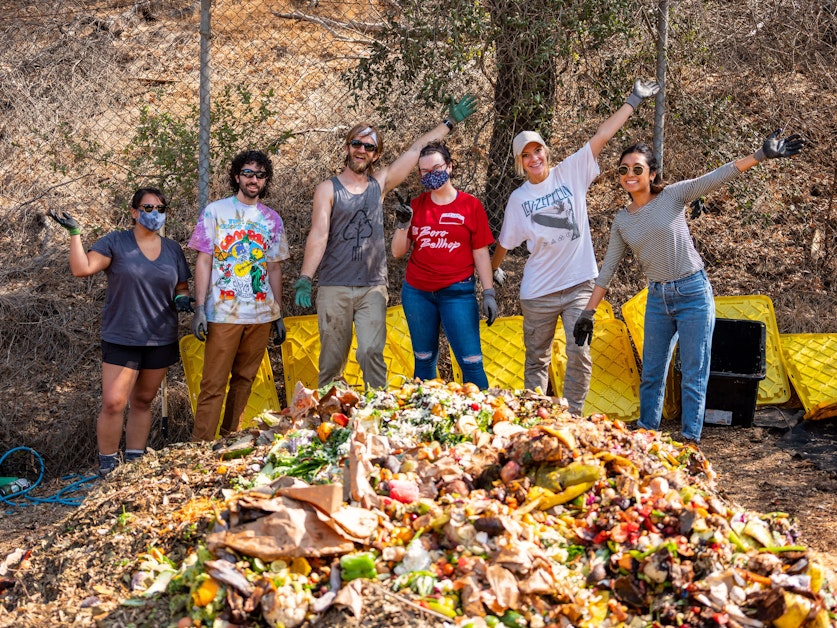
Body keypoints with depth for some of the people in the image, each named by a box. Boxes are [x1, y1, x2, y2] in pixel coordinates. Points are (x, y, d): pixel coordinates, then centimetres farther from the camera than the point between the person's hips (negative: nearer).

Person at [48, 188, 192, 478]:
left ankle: (134, 462, 23)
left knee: (142, 402, 12)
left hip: (161, 339, 4)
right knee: (113, 403, -10)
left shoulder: (173, 249, 8)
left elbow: (182, 287, 15)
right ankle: (107, 466, 5)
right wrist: (75, 233, -22)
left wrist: (182, 299, -6)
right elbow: (81, 268, -16)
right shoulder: (115, 243, -4)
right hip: (121, 338, -4)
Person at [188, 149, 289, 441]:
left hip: (261, 313, 4)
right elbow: (204, 261, -1)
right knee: (213, 383, -6)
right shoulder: (215, 211, 2)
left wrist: (278, 315, 12)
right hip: (223, 312, -4)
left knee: (244, 380, 9)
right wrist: (199, 308, -9)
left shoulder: (272, 219, 12)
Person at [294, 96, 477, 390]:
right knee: (332, 359, 2)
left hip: (373, 288, 2)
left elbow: (417, 149, 13)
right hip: (334, 288, -2)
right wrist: (304, 279, -20)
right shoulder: (328, 189, 1)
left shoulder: (380, 184, 10)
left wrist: (450, 121, 17)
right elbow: (318, 235, -10)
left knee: (372, 353, -8)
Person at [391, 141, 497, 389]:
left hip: (457, 292, -3)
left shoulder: (470, 205, 0)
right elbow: (397, 252, 6)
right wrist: (403, 225, -10)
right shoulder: (415, 206, 6)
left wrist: (489, 293, -5)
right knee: (424, 360, 10)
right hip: (417, 292, 3)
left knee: (471, 361, -7)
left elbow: (480, 252, 0)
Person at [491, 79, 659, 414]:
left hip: (579, 285, -1)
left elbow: (602, 136, -4)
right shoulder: (518, 198, 1)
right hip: (538, 292, 1)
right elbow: (505, 242, 14)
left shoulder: (570, 172, -1)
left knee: (580, 354, -9)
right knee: (536, 360, 10)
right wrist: (492, 270, 24)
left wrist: (633, 101, -6)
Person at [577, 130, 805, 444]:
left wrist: (762, 154, -25)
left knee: (693, 376, 0)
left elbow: (717, 177, -14)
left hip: (693, 294, -4)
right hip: (657, 299, 5)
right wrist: (588, 312, 8)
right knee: (651, 374, 13)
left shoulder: (673, 195, -5)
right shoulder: (621, 220, 7)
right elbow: (607, 269, 10)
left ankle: (690, 441, 9)